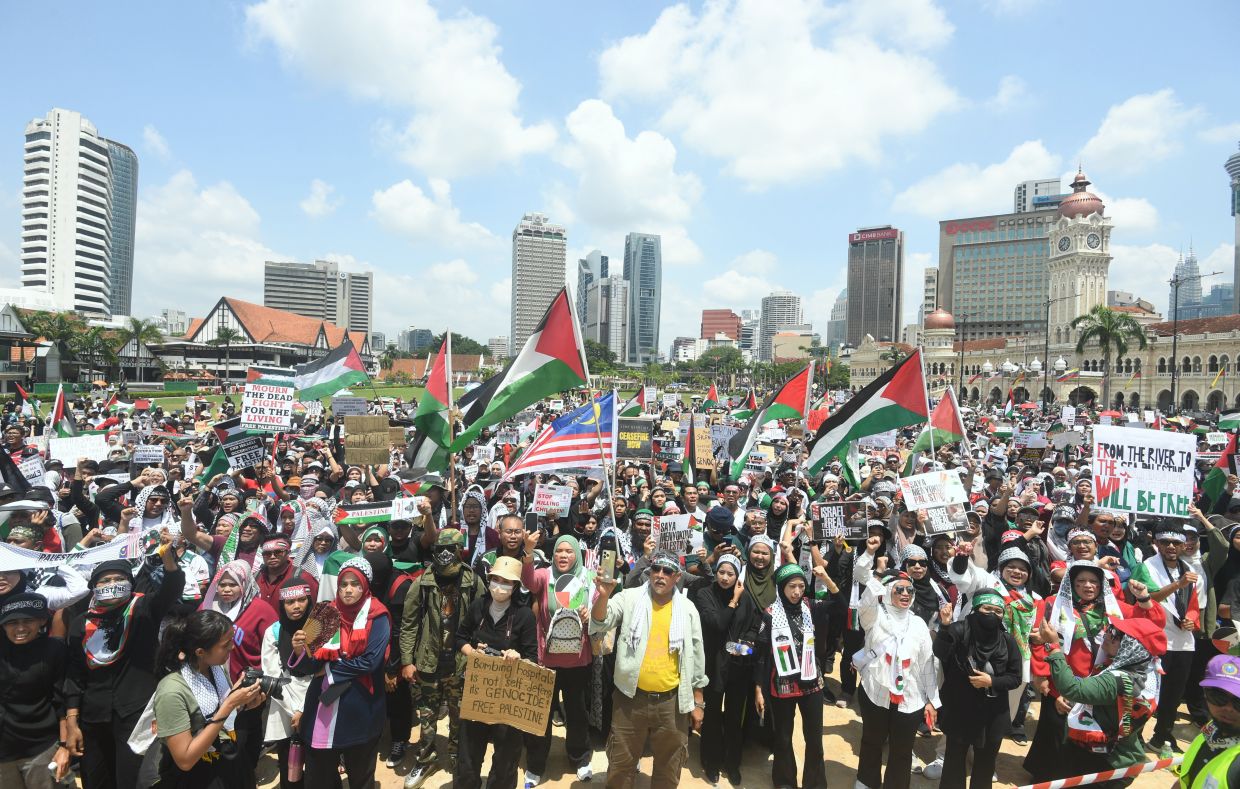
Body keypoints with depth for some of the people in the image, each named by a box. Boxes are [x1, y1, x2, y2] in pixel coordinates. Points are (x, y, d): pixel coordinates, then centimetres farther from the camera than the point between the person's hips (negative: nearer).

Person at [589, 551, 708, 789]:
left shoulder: (687, 609, 1)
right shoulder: (630, 598, -4)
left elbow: (696, 657, 6)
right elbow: (600, 623, -17)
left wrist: (697, 702, 7)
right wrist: (604, 595, -37)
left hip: (671, 701, 1)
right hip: (631, 698, -1)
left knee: (668, 765, 17)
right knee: (621, 762, 13)